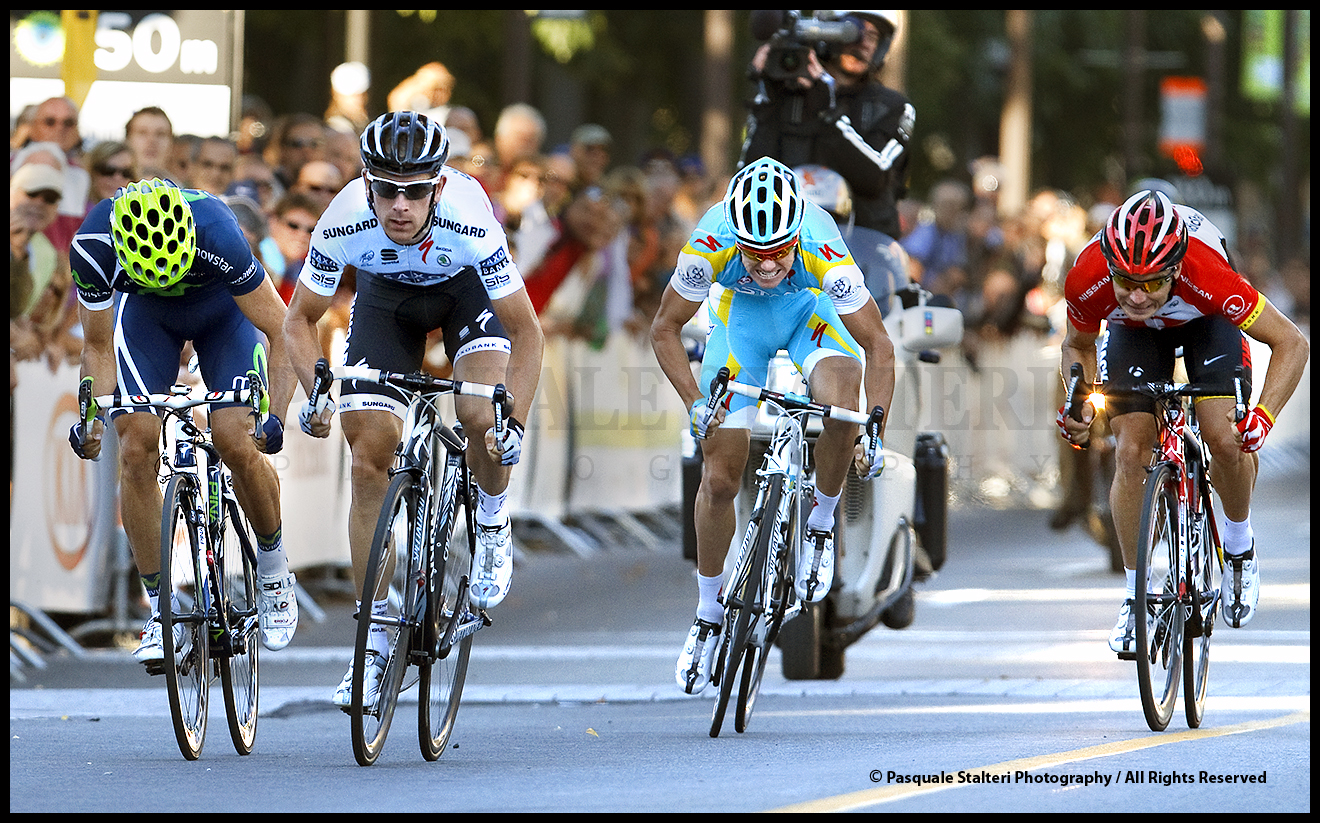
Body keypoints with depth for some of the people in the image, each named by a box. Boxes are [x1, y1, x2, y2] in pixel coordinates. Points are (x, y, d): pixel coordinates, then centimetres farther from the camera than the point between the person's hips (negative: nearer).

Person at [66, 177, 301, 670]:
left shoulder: (217, 233, -41)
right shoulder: (93, 244, -34)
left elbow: (281, 332, -32)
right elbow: (98, 347, -19)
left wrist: (275, 415, -44)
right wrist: (92, 417, -35)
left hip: (222, 307, -2)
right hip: (145, 313, 2)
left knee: (237, 445, -20)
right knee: (136, 449, -15)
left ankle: (273, 568, 8)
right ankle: (161, 609, -4)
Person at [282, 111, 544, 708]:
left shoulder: (468, 222, -39)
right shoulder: (345, 222, -34)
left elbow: (526, 333, -30)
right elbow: (300, 319, -17)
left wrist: (514, 422, -41)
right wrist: (316, 393, -34)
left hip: (467, 285, -2)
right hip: (387, 294, 2)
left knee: (482, 416, -28)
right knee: (368, 460, -7)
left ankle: (492, 526, 6)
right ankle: (376, 640, 2)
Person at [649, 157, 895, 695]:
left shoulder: (822, 251, -38)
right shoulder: (711, 245, -35)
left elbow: (877, 345, -28)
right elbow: (665, 330, -20)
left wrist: (874, 431, -37)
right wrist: (695, 404, -31)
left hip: (813, 308, -1)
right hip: (741, 311, 1)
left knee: (841, 402, -34)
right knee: (719, 478, -3)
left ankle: (821, 524, -7)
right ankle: (708, 615, 18)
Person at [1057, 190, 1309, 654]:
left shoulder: (1207, 276, -43)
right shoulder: (1087, 281, -36)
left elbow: (1292, 344, -32)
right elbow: (1078, 347, -11)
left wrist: (1264, 415, -46)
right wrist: (1080, 400, -31)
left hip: (1205, 321, -1)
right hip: (1134, 335, 2)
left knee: (1226, 442, -20)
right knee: (1132, 454, -13)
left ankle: (1239, 546, 10)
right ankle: (1136, 595, 2)